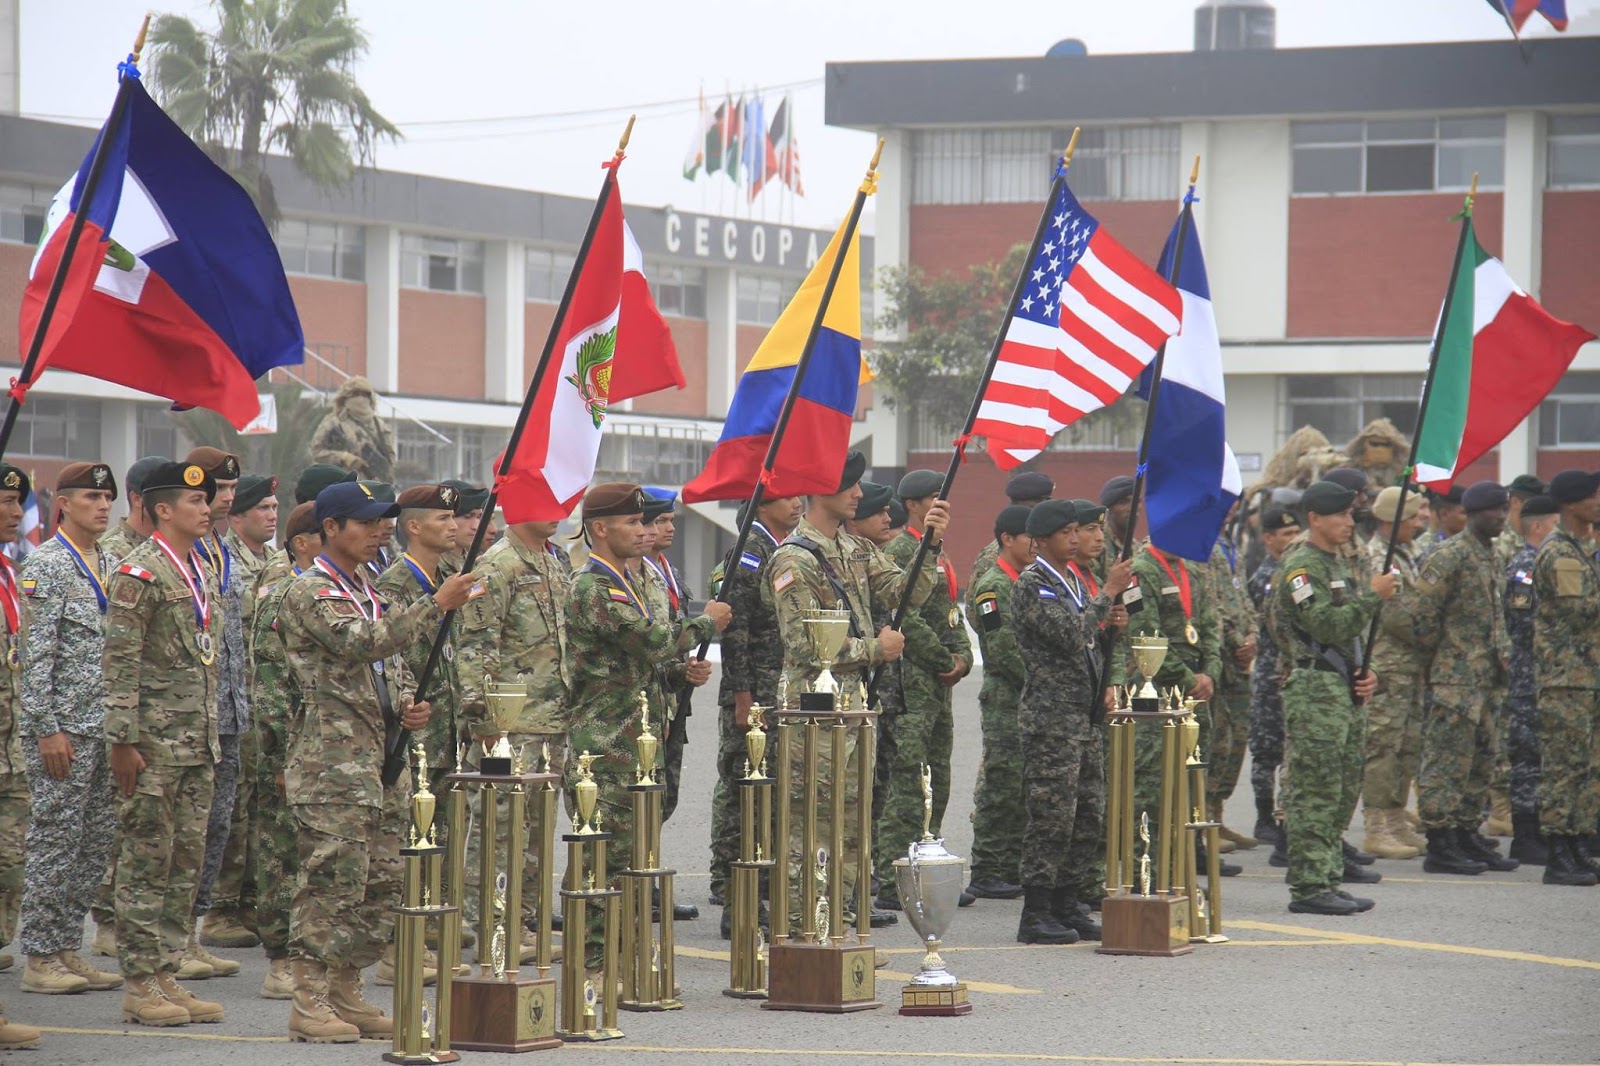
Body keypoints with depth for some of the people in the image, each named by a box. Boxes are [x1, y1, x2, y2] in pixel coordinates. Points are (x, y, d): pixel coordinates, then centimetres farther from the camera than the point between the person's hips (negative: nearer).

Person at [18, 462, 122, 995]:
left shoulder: (109, 566, 15)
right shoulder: (45, 565, -9)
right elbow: (34, 655, -14)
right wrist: (49, 730, -19)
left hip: (104, 729, 8)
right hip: (62, 728, -8)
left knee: (95, 846, 9)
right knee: (54, 845, -4)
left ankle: (67, 950, 16)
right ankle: (41, 958, 1)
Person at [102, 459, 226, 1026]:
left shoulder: (204, 573, 15)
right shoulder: (139, 575, -11)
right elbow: (119, 666, -15)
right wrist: (123, 743, -18)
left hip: (199, 745, 8)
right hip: (154, 745, -8)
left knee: (187, 862, 9)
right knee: (146, 862, -4)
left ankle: (167, 974, 15)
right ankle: (139, 984, 0)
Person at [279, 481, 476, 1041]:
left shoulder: (371, 595, 19)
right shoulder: (309, 593, -9)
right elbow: (361, 644, -24)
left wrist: (410, 706, 4)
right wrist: (437, 604, -26)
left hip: (382, 760, 9)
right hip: (332, 763, -9)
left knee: (383, 883, 9)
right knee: (331, 880, -10)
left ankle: (347, 994, 17)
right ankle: (309, 1003, -5)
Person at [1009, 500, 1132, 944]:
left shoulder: (1071, 583, 18)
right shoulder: (1031, 586, -11)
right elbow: (1070, 635, -23)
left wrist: (1108, 623, 6)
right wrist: (1108, 593, -16)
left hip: (1085, 718, 9)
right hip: (1051, 719, -9)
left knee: (1089, 819, 10)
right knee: (1052, 818, -8)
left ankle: (1066, 907, 18)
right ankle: (1036, 916, -3)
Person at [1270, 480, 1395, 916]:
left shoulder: (1338, 563, 20)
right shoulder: (1302, 566, -11)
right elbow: (1327, 626, -21)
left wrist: (1366, 672, 11)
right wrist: (1372, 596, -20)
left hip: (1346, 692, 10)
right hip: (1315, 690, -10)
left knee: (1344, 793, 11)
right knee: (1314, 794, -10)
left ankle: (1329, 880, 16)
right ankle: (1308, 887, -10)